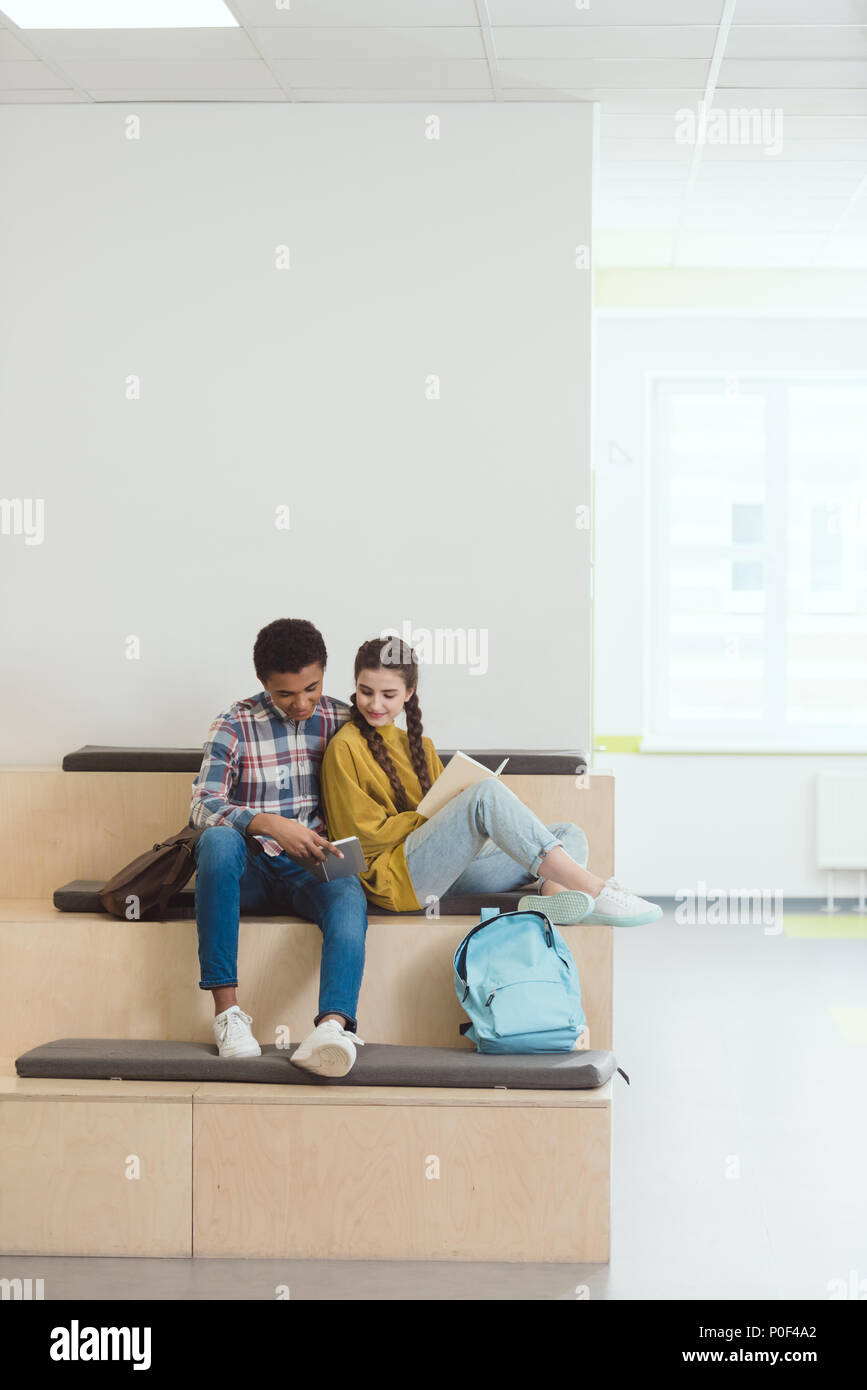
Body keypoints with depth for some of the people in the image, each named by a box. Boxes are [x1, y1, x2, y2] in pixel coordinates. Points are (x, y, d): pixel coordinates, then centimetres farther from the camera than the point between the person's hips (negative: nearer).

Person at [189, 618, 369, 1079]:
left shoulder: (343, 721, 8)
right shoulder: (236, 724, 0)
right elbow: (203, 806, -12)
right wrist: (272, 824, -28)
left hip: (312, 868, 1)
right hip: (250, 868, -1)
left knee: (348, 898, -34)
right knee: (218, 840, -36)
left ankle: (334, 1024, -60)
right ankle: (227, 1009, -34)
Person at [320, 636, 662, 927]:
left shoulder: (419, 746, 24)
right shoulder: (345, 748, 0)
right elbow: (366, 834, -6)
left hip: (447, 873, 8)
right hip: (397, 876, -8)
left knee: (569, 834, -3)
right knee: (486, 792, -29)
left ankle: (550, 894, -42)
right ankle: (594, 891, -36)